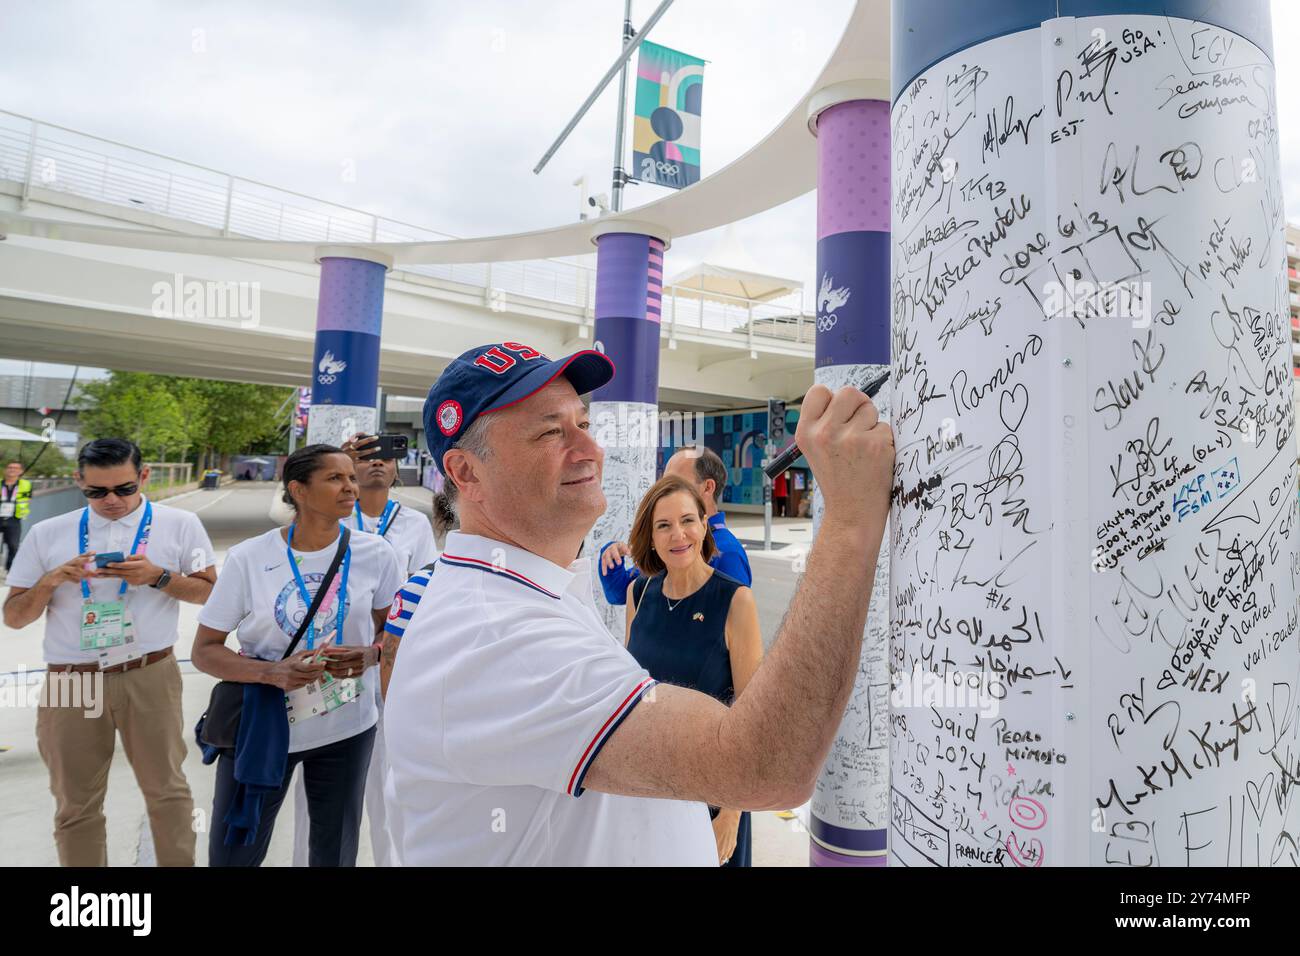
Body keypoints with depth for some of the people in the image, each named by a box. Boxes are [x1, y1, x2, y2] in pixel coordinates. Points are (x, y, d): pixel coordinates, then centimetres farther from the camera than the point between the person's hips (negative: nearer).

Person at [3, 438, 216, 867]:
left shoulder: (179, 524, -2)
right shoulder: (47, 534, 4)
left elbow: (211, 592, 1)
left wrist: (158, 577, -14)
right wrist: (51, 580, -11)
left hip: (150, 676, -2)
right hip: (70, 681, 2)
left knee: (167, 791, 8)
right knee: (76, 804, 13)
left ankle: (180, 863, 26)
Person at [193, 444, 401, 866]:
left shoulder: (376, 554, -9)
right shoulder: (248, 557, -12)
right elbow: (204, 651, -7)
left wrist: (370, 656, -18)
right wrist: (272, 673, -24)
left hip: (346, 729, 1)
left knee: (335, 855, 18)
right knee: (232, 855, 15)